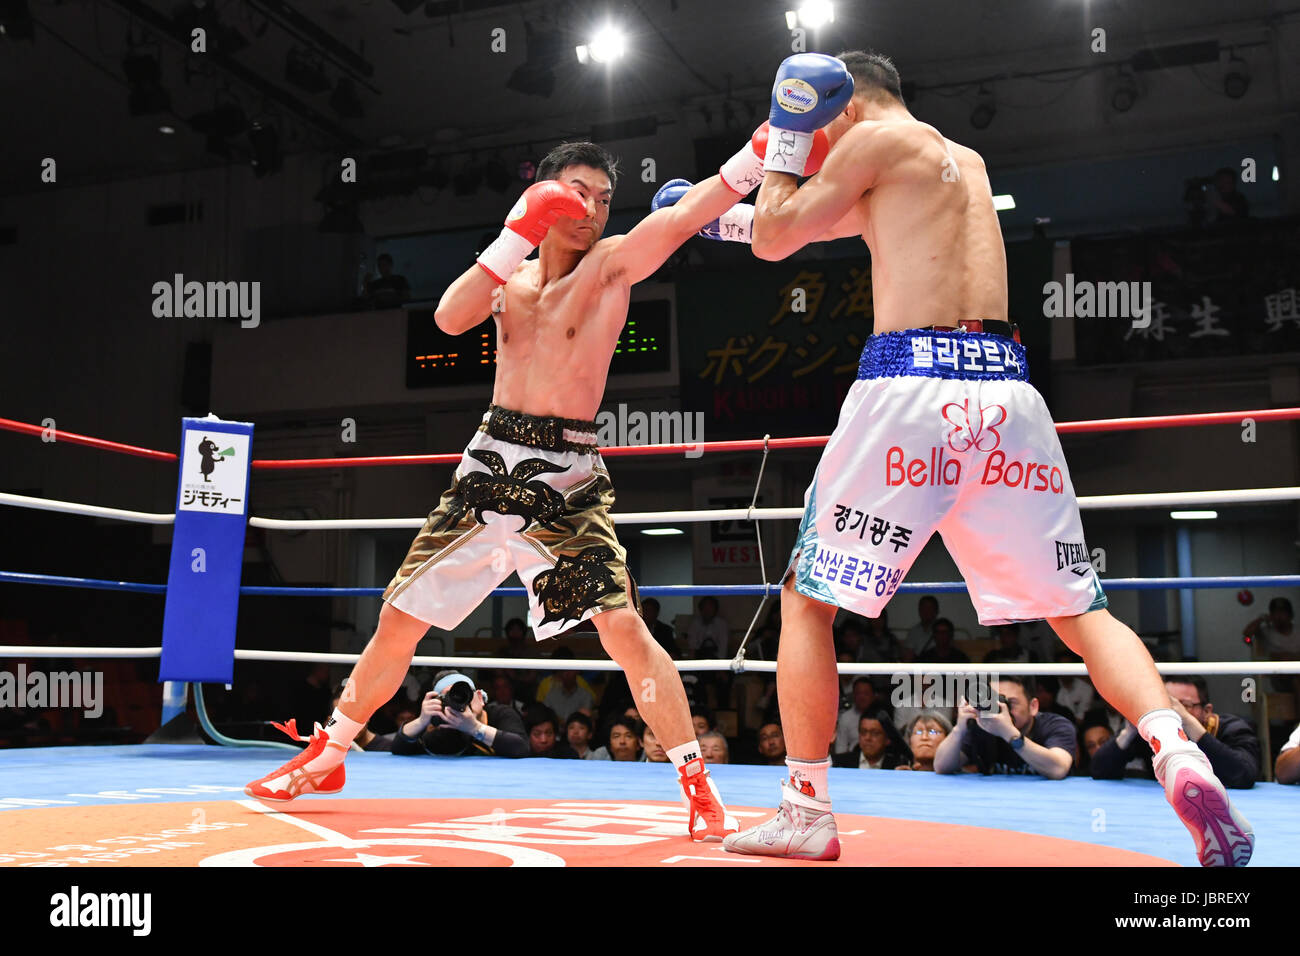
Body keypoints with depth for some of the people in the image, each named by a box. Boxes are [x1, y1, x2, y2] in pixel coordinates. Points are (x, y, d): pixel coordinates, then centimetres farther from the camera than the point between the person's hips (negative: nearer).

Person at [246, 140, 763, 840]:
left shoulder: (612, 263, -1)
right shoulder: (510, 275, 11)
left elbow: (688, 211, -15)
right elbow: (450, 317, -9)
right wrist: (522, 231, -15)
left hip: (567, 478, -4)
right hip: (490, 466, 4)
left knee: (624, 627, -19)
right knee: (398, 620, 10)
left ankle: (700, 788, -5)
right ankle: (326, 758, 29)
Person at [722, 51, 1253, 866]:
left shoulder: (880, 137, 7)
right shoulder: (965, 159, 29)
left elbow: (776, 238, 9)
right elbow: (840, 216, 41)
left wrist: (786, 140, 22)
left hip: (912, 388, -6)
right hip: (1006, 394, 6)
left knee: (807, 600, 7)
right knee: (1079, 607, 10)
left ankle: (807, 813, 7)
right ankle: (1182, 759, -13)